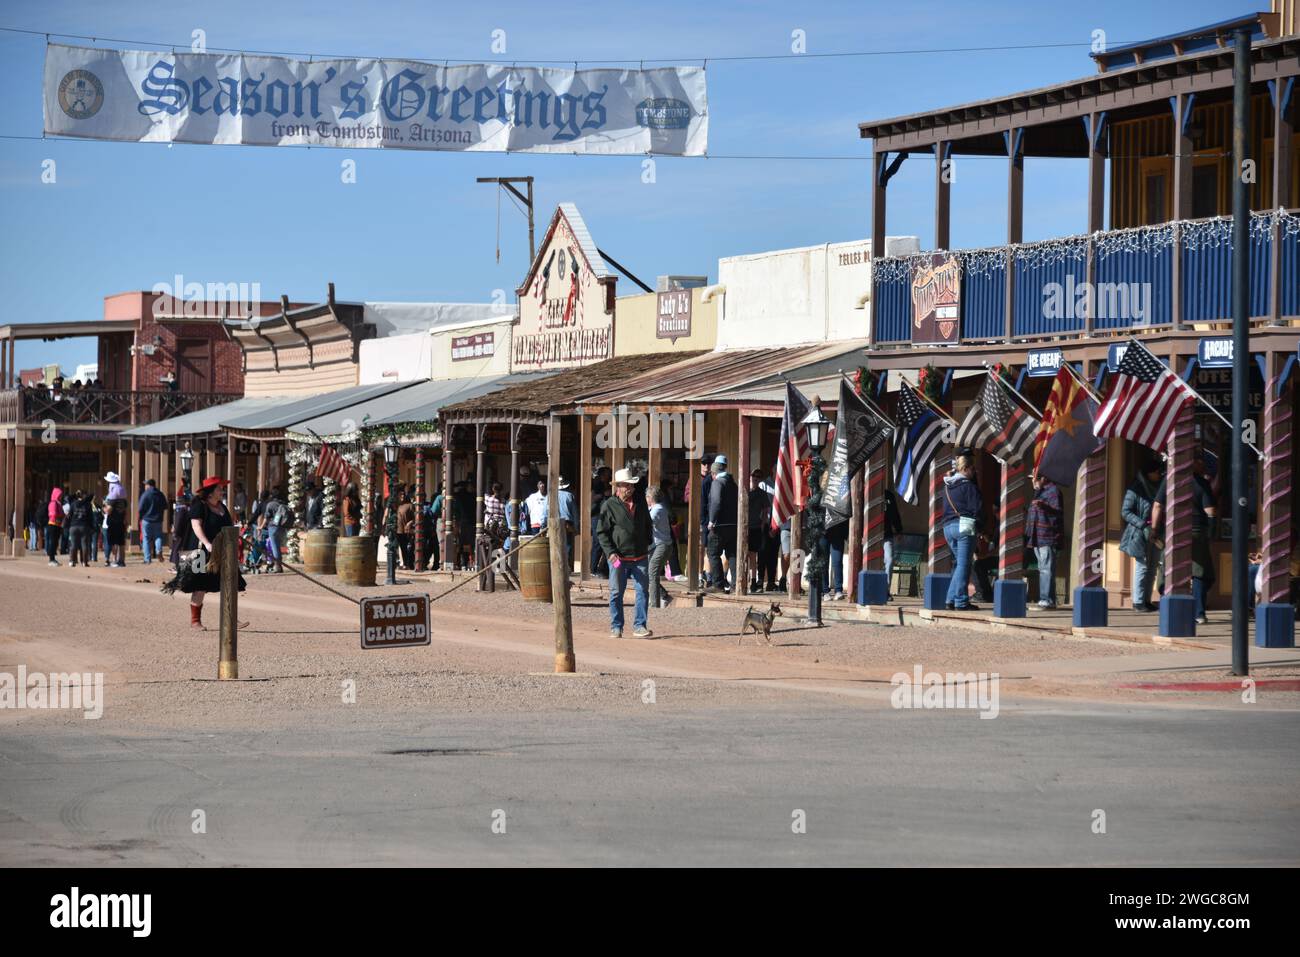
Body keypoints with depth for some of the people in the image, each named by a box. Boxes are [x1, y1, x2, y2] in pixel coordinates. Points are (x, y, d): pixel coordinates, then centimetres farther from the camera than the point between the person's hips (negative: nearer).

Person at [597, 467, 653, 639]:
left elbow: (648, 527, 25)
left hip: (640, 558, 4)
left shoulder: (640, 504, 11)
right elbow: (601, 532, -4)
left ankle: (639, 625, 7)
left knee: (642, 591, 0)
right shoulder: (609, 506, -3)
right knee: (616, 593, 3)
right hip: (618, 558, -4)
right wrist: (610, 552, -13)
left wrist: (647, 545, 16)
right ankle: (616, 627, 12)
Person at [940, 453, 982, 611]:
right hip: (964, 526, -7)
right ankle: (961, 601, -5)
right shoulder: (968, 486, -10)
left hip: (948, 526, 7)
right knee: (963, 564, -4)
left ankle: (951, 599, 12)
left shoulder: (947, 486, 13)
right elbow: (978, 507, -13)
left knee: (958, 563, 16)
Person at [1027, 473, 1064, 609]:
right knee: (1043, 569, 12)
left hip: (1047, 537, -10)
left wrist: (1043, 506, -32)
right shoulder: (1039, 491, 21)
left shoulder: (1053, 491, -8)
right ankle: (1045, 599, 16)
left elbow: (1057, 512, -20)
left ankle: (1047, 599, -16)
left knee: (1047, 569, -13)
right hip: (1038, 537, 10)